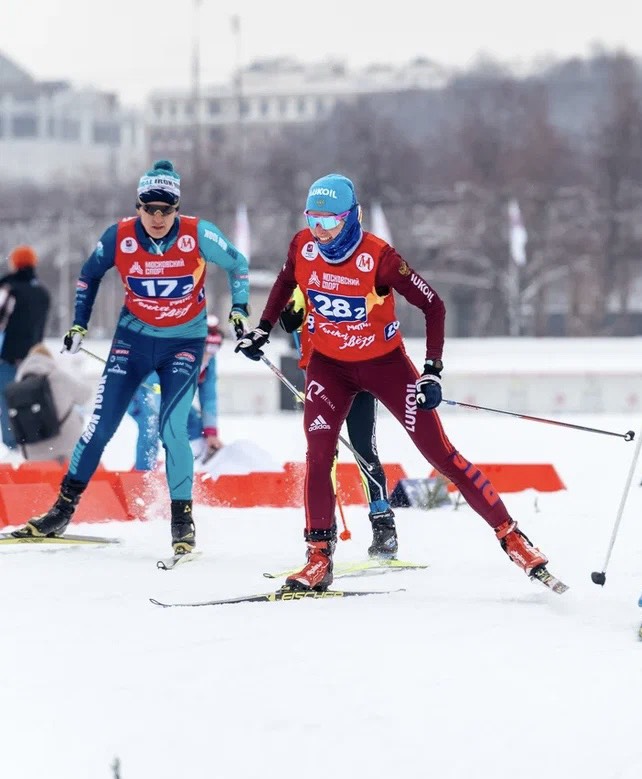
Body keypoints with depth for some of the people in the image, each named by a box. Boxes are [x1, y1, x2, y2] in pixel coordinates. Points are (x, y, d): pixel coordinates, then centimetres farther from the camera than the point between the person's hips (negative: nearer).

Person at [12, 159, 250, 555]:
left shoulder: (197, 234, -18)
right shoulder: (119, 237, -13)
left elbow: (237, 263, 0)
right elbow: (90, 275, 7)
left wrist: (239, 310, -6)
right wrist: (79, 326, 7)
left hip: (184, 341, -2)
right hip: (134, 337, 2)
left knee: (172, 429, -15)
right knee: (101, 424, -1)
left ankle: (183, 519, -1)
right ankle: (63, 510, 10)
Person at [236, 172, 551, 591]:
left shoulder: (379, 257, -27)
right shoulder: (303, 247, -13)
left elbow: (433, 305, -20)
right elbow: (286, 282, 11)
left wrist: (433, 370, -26)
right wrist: (263, 329, 5)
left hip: (384, 363, -3)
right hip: (329, 365, 3)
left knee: (440, 453, -4)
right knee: (318, 456, -14)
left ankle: (510, 535, 3)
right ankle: (319, 559, -6)